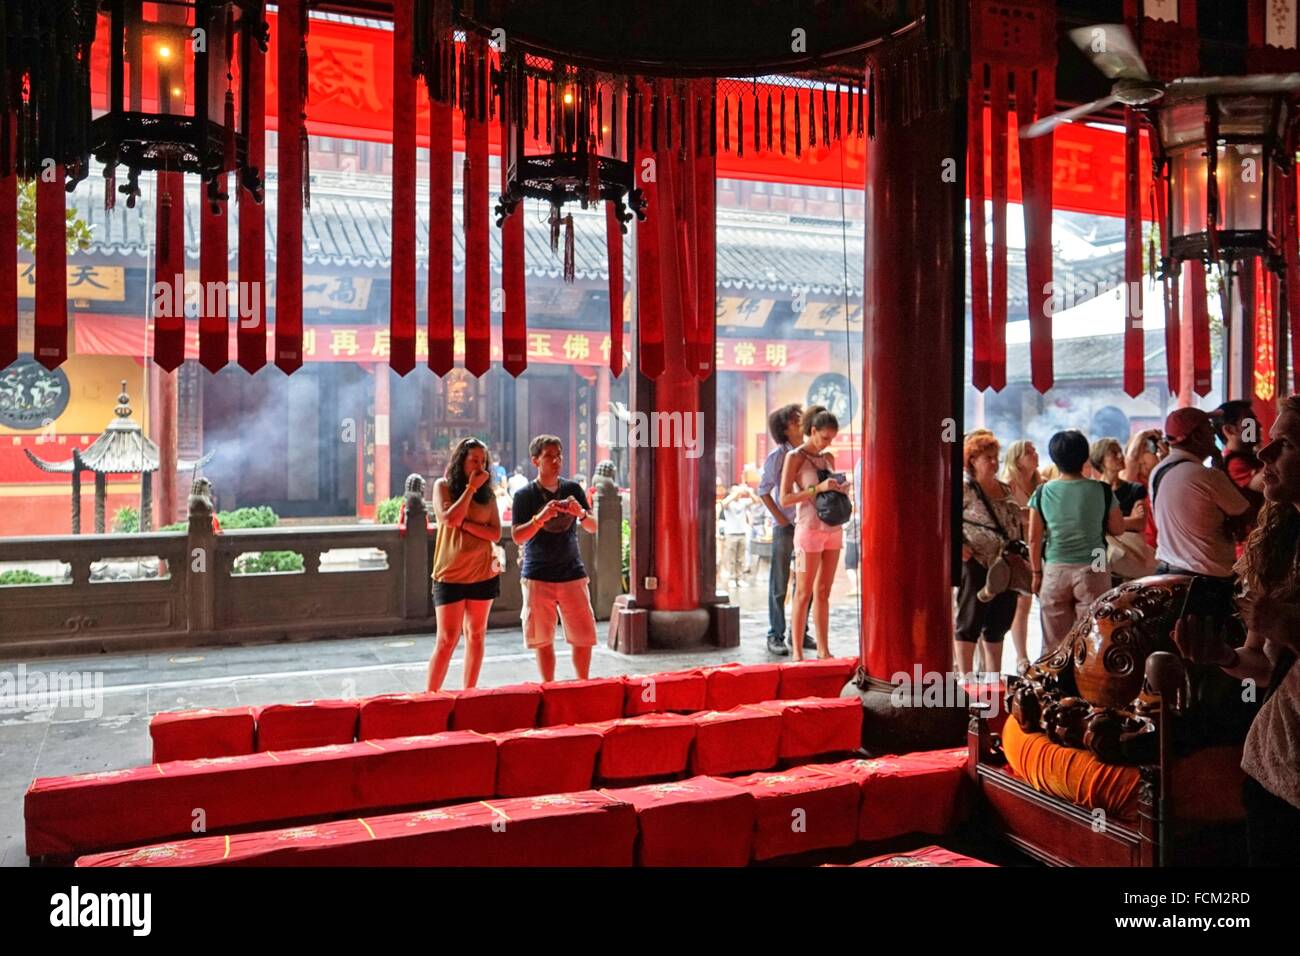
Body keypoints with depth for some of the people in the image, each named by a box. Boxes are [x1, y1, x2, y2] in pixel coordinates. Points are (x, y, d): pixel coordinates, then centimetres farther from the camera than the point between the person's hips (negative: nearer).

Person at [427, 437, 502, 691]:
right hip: (450, 573, -3)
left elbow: (496, 534, -3)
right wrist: (471, 487, -15)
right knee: (447, 639, -7)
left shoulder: (487, 492, 5)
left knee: (476, 634, 10)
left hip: (483, 572, 4)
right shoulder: (443, 485, -2)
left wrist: (465, 523, -15)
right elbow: (449, 519, -19)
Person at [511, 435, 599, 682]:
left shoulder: (573, 489, 5)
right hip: (537, 576, -2)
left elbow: (593, 528, 1)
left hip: (572, 573, 2)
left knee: (584, 637, 2)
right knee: (543, 640, 4)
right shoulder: (524, 495, -3)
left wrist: (581, 513, -21)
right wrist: (541, 518, -26)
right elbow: (517, 537, -10)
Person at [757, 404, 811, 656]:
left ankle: (800, 633, 20)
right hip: (785, 528, -5)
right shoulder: (778, 456, -7)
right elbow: (764, 491, -6)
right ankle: (775, 636, 9)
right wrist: (781, 519, -10)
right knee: (779, 585, 2)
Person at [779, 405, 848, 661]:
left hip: (833, 529, 6)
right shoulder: (794, 457, -5)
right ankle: (797, 651, 3)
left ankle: (823, 650, 13)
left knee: (823, 592, 9)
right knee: (804, 592, -3)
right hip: (809, 528, -6)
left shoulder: (828, 458, 14)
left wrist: (841, 489, 2)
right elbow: (785, 499, -10)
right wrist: (817, 488, -20)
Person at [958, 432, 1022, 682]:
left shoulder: (1006, 489, 14)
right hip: (977, 566, -7)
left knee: (998, 624, 13)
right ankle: (966, 676, 7)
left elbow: (1016, 523, 22)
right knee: (970, 623, 1)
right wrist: (958, 545, -20)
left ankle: (993, 677, 23)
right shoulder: (964, 489, -8)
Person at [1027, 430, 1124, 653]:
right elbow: (1118, 529, 6)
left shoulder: (1042, 492, -3)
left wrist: (1037, 572, 8)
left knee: (1054, 644, 7)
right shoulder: (1102, 491, -4)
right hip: (1093, 570, -1)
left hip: (1055, 572, 1)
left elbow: (1034, 539, -1)